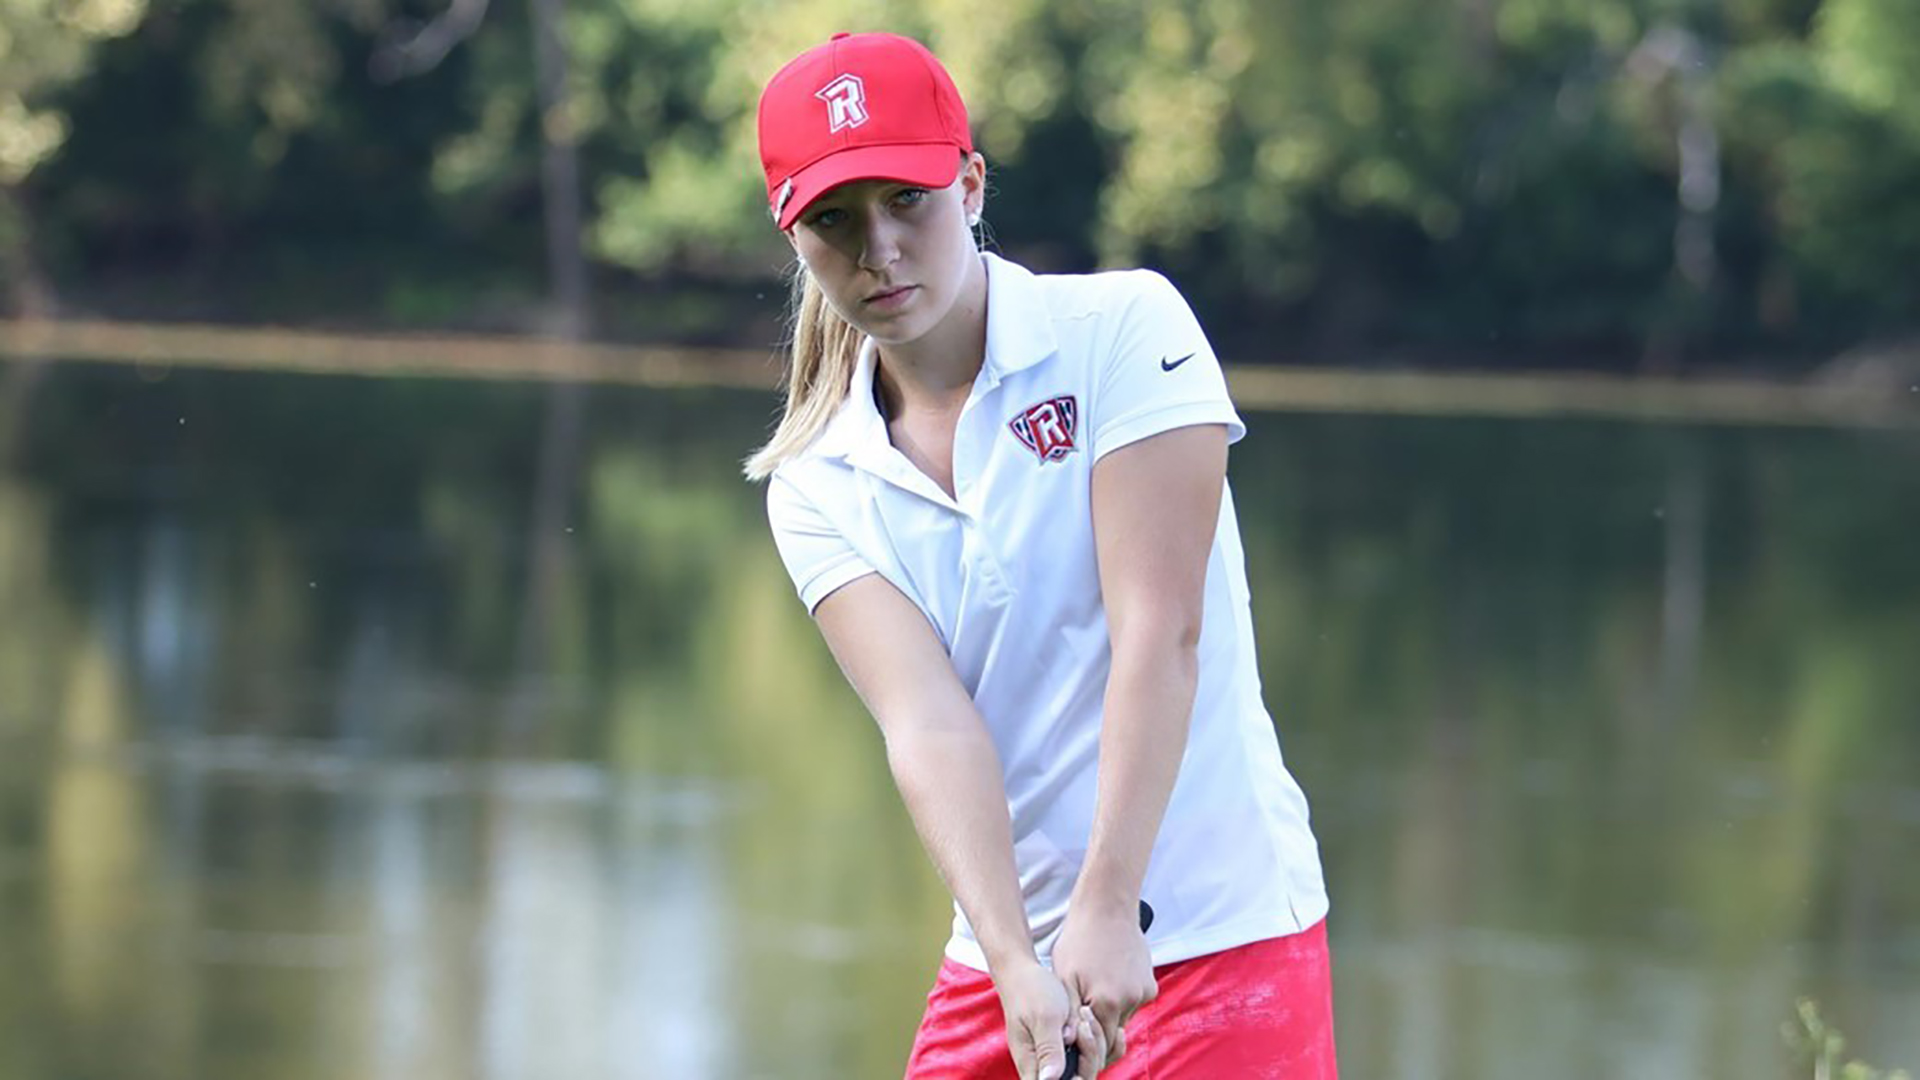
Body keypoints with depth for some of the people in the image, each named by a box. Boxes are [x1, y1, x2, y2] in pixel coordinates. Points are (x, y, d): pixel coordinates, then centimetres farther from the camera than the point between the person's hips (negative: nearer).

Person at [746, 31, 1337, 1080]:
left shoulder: (1124, 326, -5)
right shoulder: (817, 489, 5)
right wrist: (1019, 965, -24)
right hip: (997, 966, 4)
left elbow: (1161, 632, -14)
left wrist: (1108, 913, -22)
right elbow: (927, 723, -10)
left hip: (1221, 926, -4)